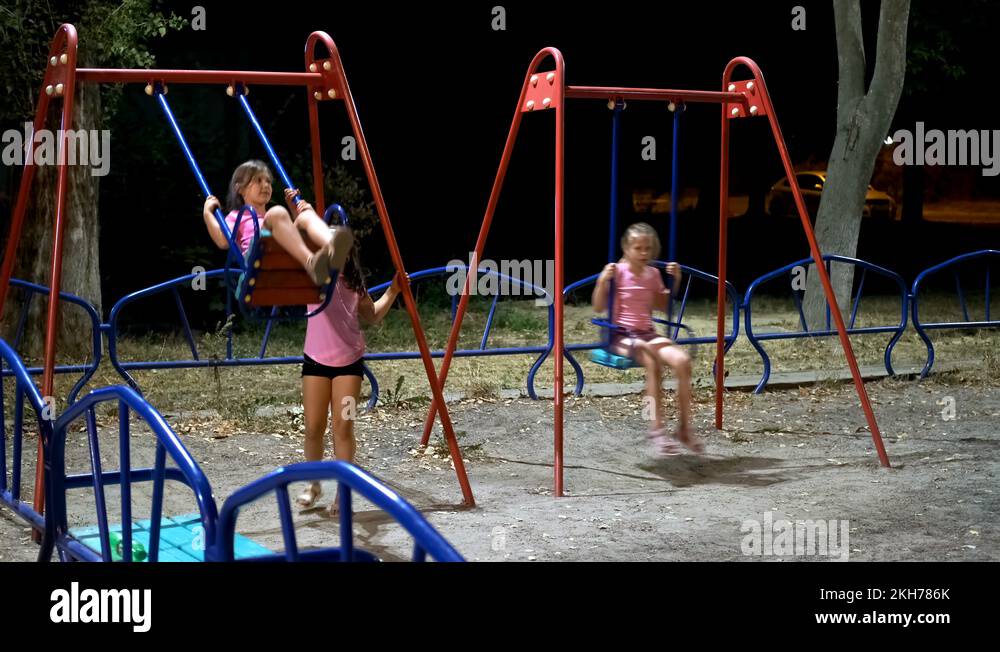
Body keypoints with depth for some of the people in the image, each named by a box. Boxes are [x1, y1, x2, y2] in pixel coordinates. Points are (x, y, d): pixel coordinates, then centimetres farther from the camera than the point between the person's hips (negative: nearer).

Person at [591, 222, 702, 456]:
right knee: (652, 361, -34)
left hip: (647, 334, 5)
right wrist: (602, 281, -21)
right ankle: (657, 430, -30)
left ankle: (684, 428, -10)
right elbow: (599, 307, -7)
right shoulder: (618, 272, -4)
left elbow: (663, 305, 25)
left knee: (682, 360, -20)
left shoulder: (653, 274, 12)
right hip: (621, 335, -5)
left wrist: (675, 281, 13)